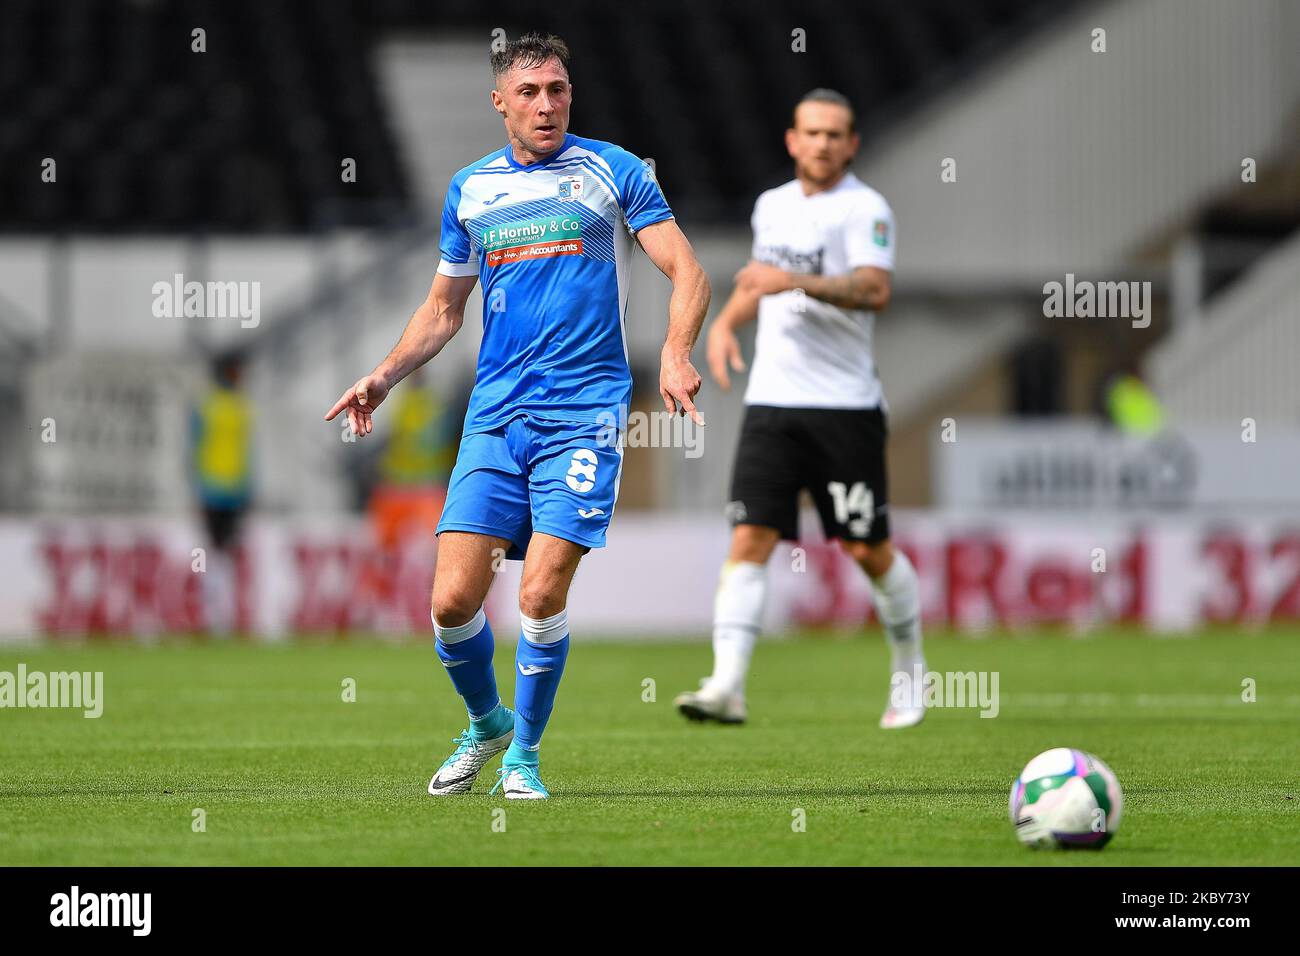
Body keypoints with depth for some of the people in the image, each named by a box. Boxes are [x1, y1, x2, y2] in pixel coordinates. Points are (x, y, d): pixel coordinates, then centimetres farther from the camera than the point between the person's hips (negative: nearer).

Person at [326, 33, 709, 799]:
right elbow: (443, 310, 24)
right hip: (494, 415, 3)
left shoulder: (614, 171, 4)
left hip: (584, 412, -3)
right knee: (453, 599, -6)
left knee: (542, 595, -14)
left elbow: (687, 272, -1)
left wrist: (676, 354, -19)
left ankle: (524, 752, 6)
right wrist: (384, 377, 9)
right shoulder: (470, 190, 14)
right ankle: (486, 724, 23)